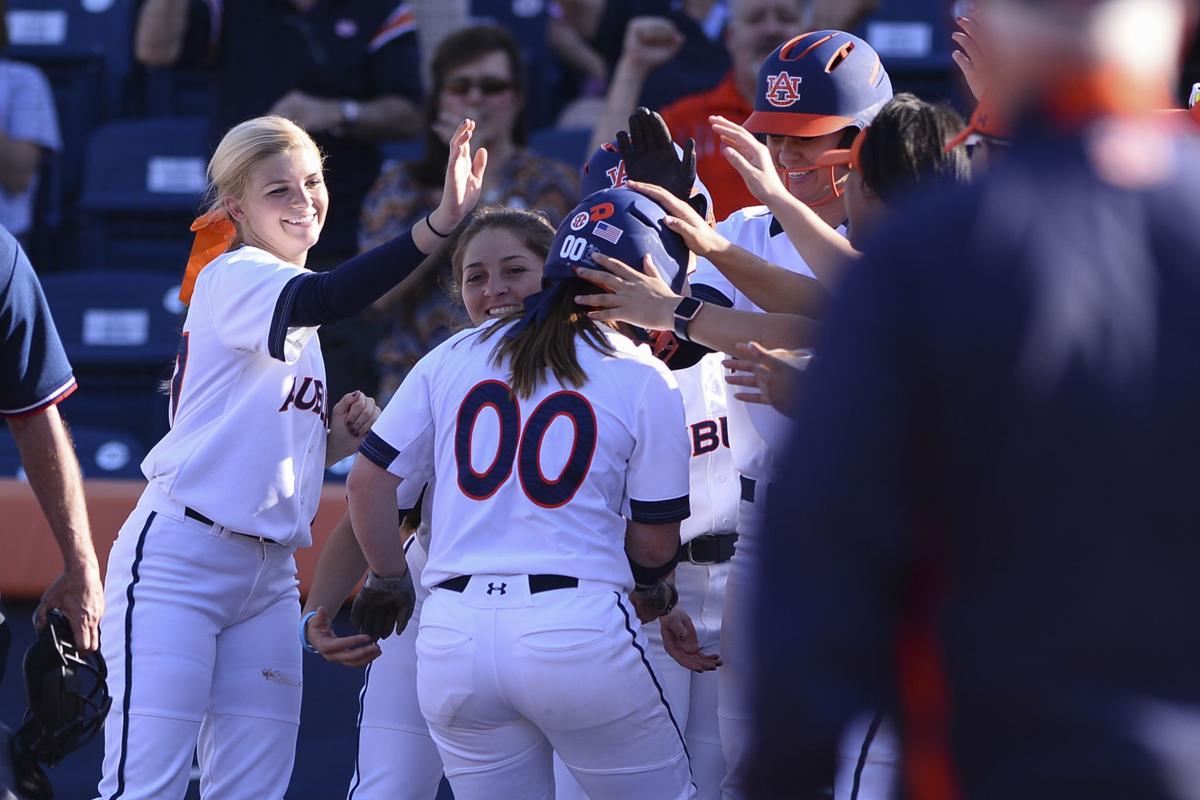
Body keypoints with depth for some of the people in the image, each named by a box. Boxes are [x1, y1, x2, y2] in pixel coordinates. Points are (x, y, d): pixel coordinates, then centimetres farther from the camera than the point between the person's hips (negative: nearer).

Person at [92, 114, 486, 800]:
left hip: (270, 575, 9)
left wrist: (333, 441, 4)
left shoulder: (296, 329, 19)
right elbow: (318, 300, -31)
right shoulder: (234, 277, -8)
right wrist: (437, 225, -44)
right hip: (178, 561, -9)